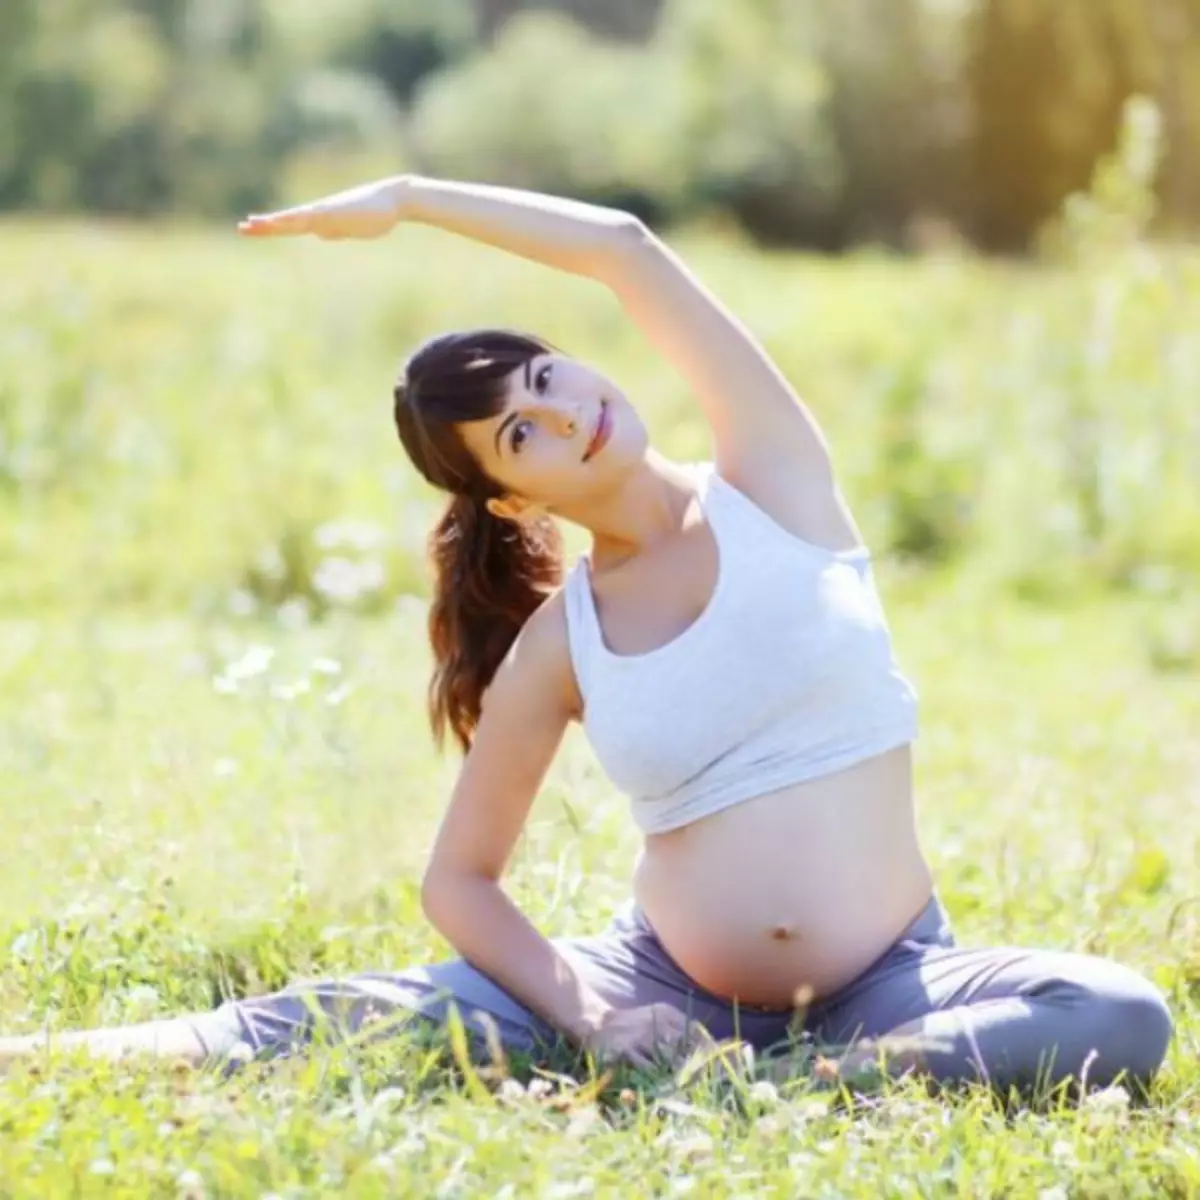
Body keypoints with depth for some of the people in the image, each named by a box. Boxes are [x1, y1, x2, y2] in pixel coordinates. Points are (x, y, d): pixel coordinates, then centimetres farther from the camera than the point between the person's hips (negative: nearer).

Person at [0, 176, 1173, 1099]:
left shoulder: (774, 483, -2)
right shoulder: (555, 645, 1)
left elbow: (626, 248, -12)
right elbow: (457, 879, 5)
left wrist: (404, 196, -4)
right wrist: (585, 1018, -14)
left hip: (885, 984, 0)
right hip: (671, 985, 0)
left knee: (1120, 1020, -31)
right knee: (350, 1017, -22)